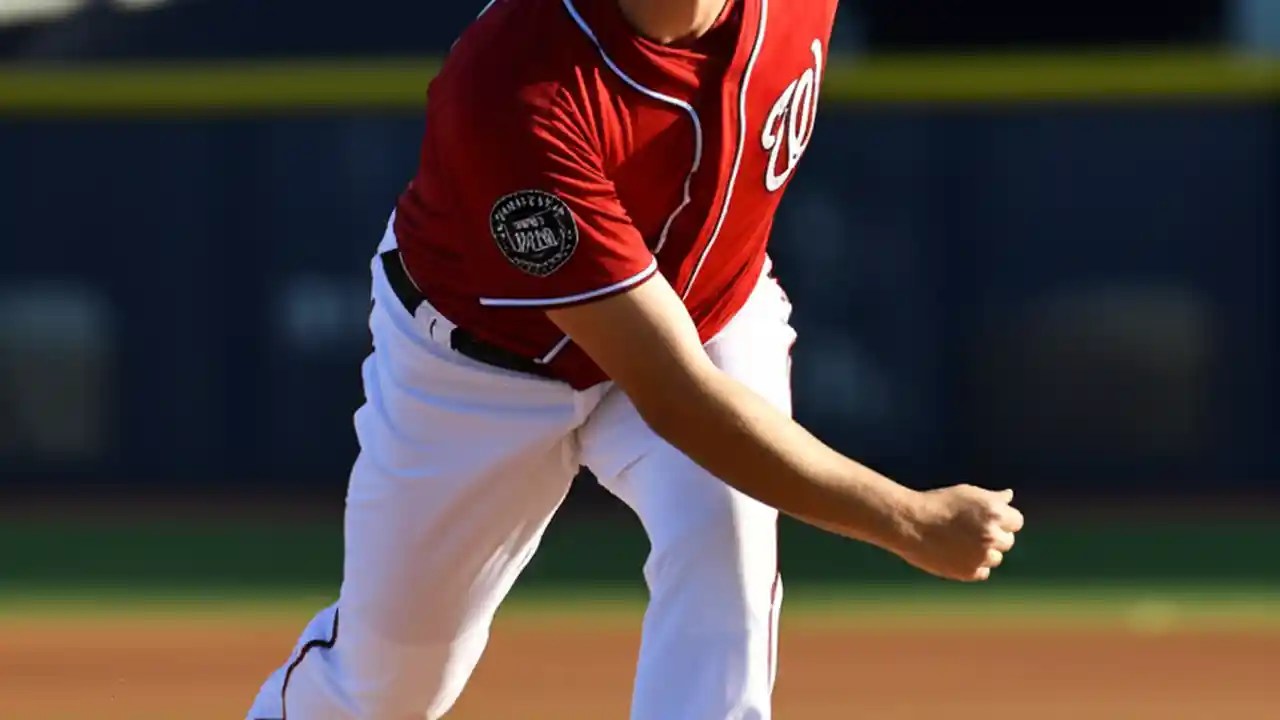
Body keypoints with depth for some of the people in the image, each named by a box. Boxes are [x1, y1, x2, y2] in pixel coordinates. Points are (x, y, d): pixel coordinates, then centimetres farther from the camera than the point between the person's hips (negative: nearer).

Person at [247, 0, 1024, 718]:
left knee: (722, 533, -28)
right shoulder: (517, 92, -43)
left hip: (712, 318, 3)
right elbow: (674, 400, -41)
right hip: (481, 362, -3)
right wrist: (911, 523, -39)